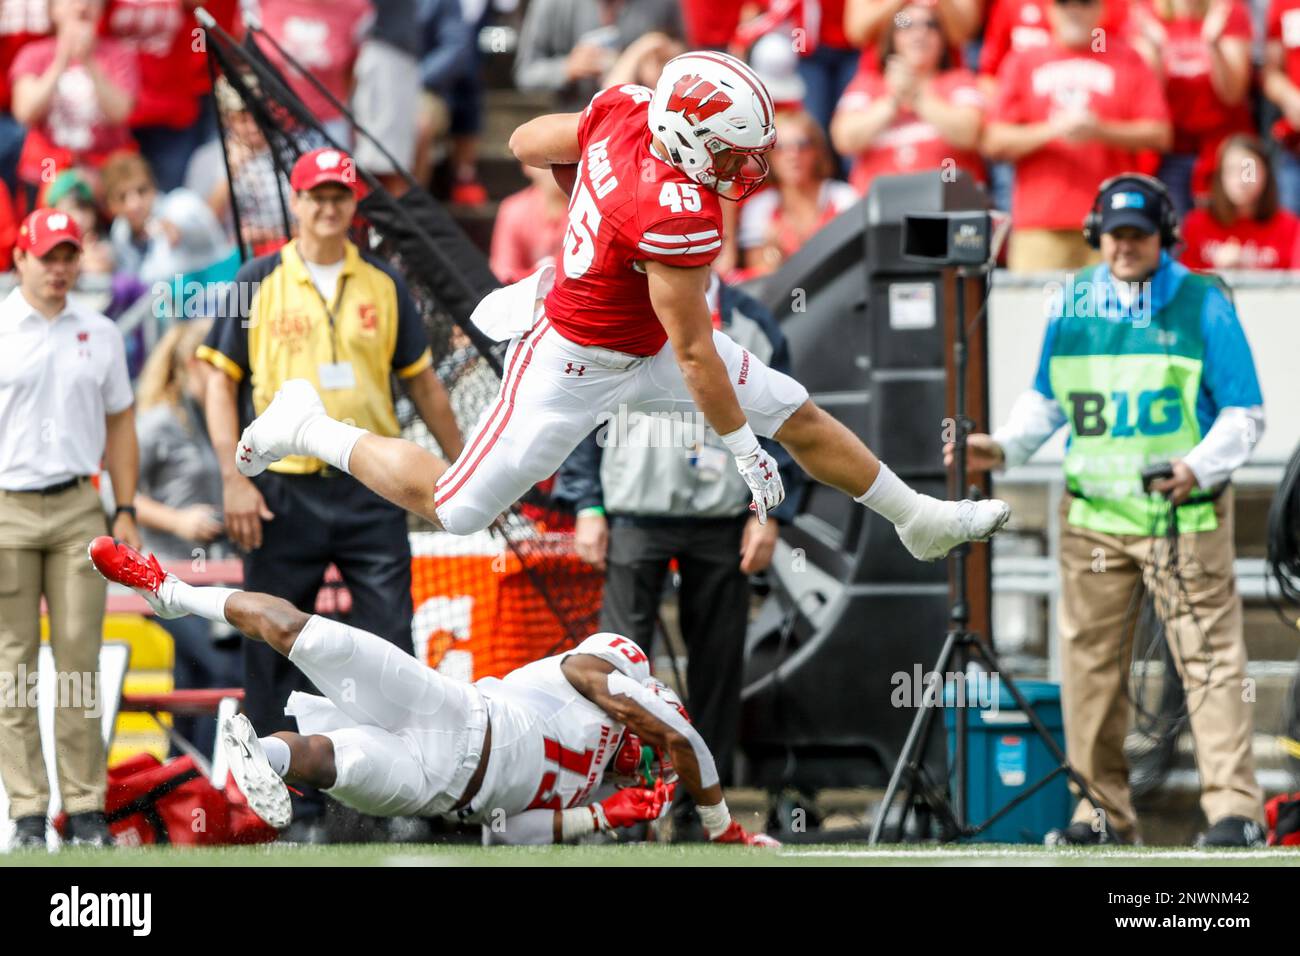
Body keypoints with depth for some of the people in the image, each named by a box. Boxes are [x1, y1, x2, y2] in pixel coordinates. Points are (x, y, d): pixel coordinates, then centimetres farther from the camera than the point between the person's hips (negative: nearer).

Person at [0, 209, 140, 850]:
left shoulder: (100, 335, 12)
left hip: (78, 509, 3)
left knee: (80, 658, 0)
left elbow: (119, 425, 16)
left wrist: (126, 512, 8)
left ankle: (86, 808, 3)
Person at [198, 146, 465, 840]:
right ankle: (295, 804, 6)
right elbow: (221, 381, 1)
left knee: (389, 647, -3)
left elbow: (422, 383, 17)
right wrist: (234, 479, -9)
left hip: (370, 490, 1)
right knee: (276, 658, 0)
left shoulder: (382, 285, 10)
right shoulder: (258, 283, 3)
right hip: (284, 494, -1)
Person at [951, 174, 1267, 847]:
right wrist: (1005, 447, 2)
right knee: (1089, 660, 4)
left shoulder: (1203, 305, -2)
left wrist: (1199, 467, -18)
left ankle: (1234, 809, -9)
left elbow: (1244, 414, -2)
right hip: (1093, 512, 4)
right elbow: (1046, 400, 20)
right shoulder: (1070, 307, 9)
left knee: (1210, 658, -8)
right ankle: (1103, 809, 13)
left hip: (1184, 514, -4)